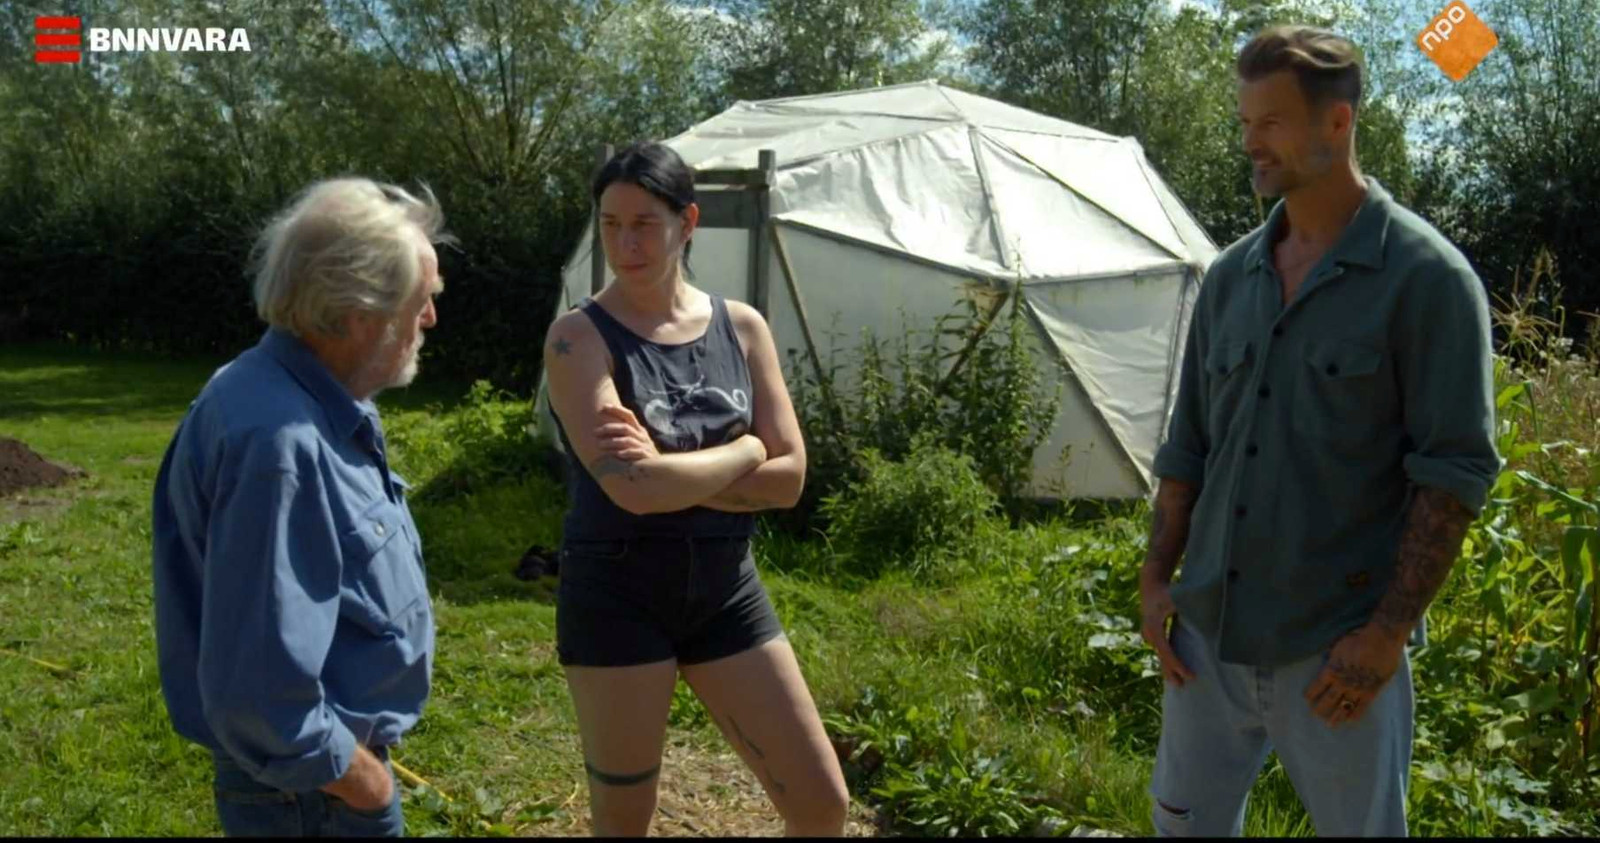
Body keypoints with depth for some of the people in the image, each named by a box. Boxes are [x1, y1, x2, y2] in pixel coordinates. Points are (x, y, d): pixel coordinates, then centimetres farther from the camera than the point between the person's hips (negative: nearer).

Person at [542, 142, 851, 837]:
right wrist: (742, 450, -10)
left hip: (727, 589, 4)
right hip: (617, 595, -4)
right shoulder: (579, 336, -12)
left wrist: (673, 470, -17)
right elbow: (633, 488, -24)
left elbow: (788, 479, -4)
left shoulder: (742, 328, 2)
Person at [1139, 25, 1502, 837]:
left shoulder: (1425, 277, -9)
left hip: (1334, 648, -5)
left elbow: (1456, 471, -12)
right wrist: (1156, 578, 6)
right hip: (1206, 630, 5)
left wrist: (1387, 633, -16)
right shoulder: (1230, 276, 6)